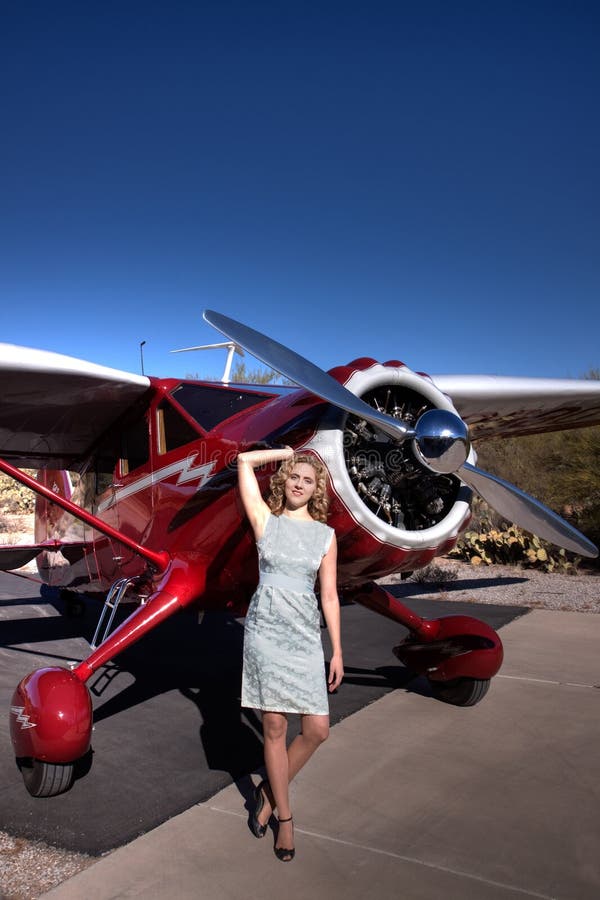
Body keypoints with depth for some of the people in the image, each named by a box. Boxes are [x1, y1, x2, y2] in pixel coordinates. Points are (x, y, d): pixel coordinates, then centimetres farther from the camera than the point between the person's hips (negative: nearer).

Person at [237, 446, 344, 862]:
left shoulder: (325, 535, 5)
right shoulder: (266, 522, 1)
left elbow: (329, 596, 6)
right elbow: (245, 462, -2)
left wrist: (337, 651, 5)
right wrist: (288, 452, 7)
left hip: (305, 636, 2)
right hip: (265, 631, -1)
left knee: (318, 730, 0)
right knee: (275, 726, 6)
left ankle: (271, 790, 26)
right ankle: (284, 816, 25)